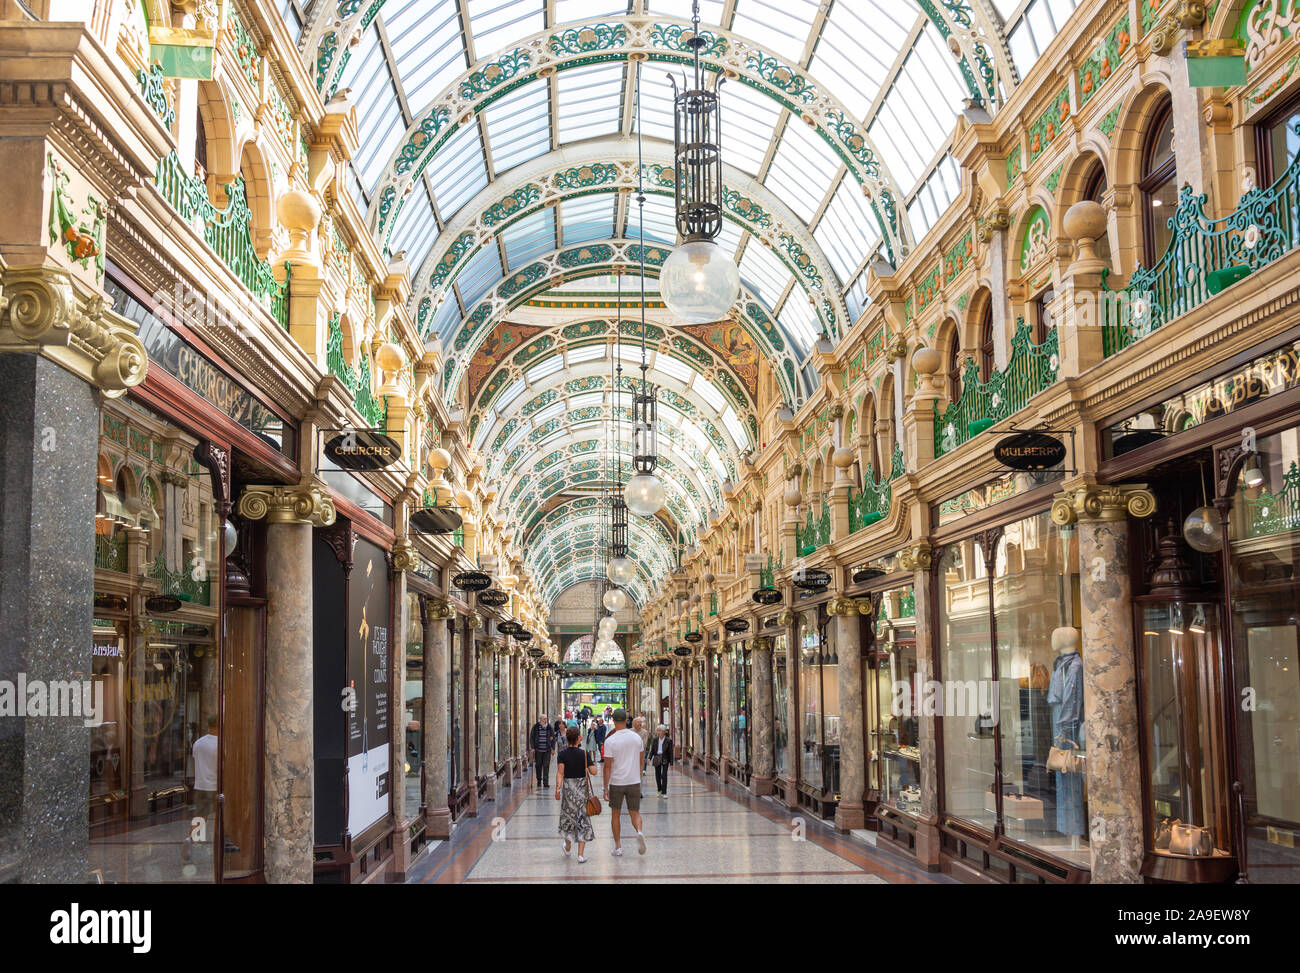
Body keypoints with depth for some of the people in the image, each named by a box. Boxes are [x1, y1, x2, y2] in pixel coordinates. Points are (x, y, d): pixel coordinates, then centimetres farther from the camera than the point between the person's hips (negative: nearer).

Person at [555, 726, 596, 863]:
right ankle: (580, 855, -1)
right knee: (582, 820, 4)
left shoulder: (562, 754, -6)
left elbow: (560, 772, -16)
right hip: (582, 789, -1)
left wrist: (557, 788, -19)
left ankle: (568, 848, 39)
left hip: (567, 788, 1)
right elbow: (593, 771, -13)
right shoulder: (584, 754, -8)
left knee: (568, 817, 21)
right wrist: (592, 763, 6)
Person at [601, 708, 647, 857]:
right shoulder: (637, 738, 2)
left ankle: (618, 847, 15)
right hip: (634, 782, 2)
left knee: (615, 814, 14)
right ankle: (639, 831, -20)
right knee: (635, 813, 11)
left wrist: (605, 788, -6)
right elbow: (641, 761, 11)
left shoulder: (610, 741, -10)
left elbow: (608, 766, -10)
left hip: (616, 783, -2)